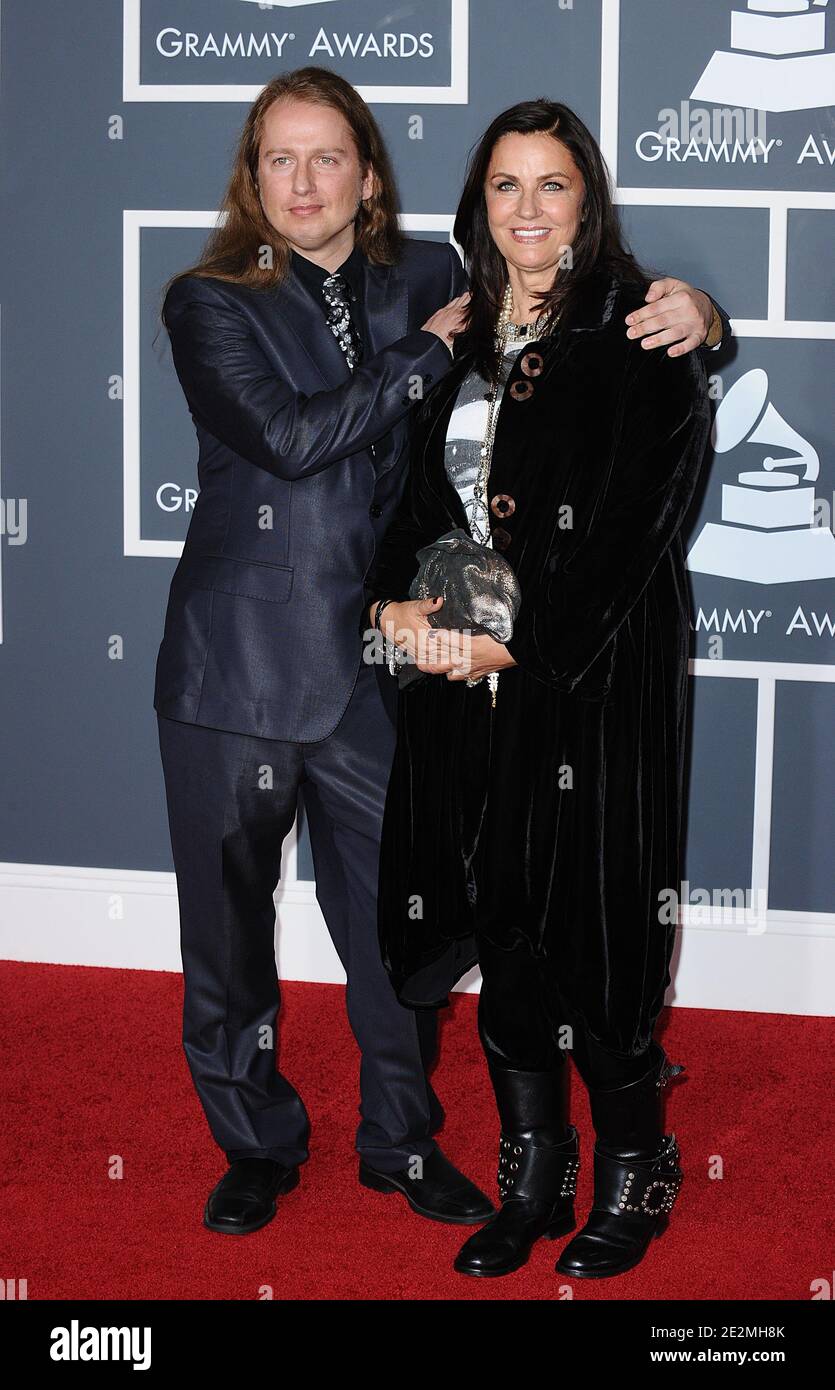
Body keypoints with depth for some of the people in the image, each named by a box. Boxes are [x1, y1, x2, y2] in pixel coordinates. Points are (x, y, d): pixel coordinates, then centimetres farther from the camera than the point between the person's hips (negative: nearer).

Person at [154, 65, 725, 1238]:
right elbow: (287, 435, -18)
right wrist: (424, 356, -11)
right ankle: (256, 1144, 30)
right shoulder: (210, 302, -3)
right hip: (237, 661, -2)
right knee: (228, 923, 9)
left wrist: (682, 313, -8)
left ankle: (402, 1140, 31)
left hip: (372, 660, 2)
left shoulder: (424, 280, 7)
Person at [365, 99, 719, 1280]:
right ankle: (532, 1181, 23)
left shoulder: (639, 333, -5)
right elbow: (424, 493, 11)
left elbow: (636, 521, -12)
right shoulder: (461, 338, 13)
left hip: (596, 679, -5)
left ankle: (631, 1183, 17)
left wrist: (515, 640, -17)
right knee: (502, 929, 9)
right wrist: (403, 603, -10)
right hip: (472, 683, 5)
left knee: (593, 929, -1)